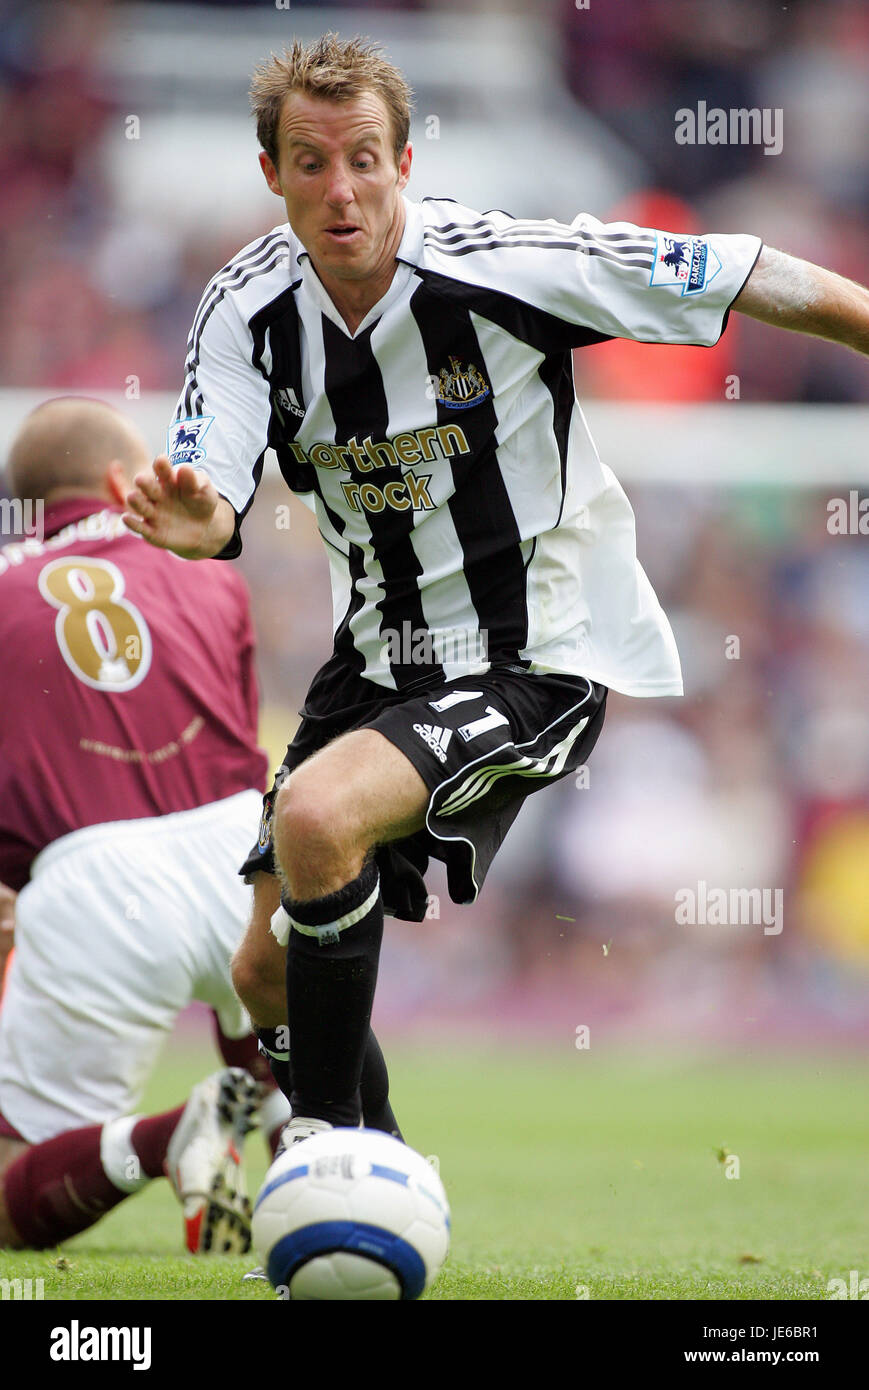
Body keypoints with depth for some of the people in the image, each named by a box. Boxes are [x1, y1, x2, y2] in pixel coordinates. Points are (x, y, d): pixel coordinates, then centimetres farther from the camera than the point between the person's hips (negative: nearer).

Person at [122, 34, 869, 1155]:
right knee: (267, 972, 8)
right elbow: (212, 505, -19)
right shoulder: (248, 307, -9)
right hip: (379, 660, 6)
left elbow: (768, 284, -14)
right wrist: (195, 523, -43)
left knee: (316, 816, -30)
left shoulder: (505, 264, -21)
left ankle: (326, 1144, -15)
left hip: (535, 663, -6)